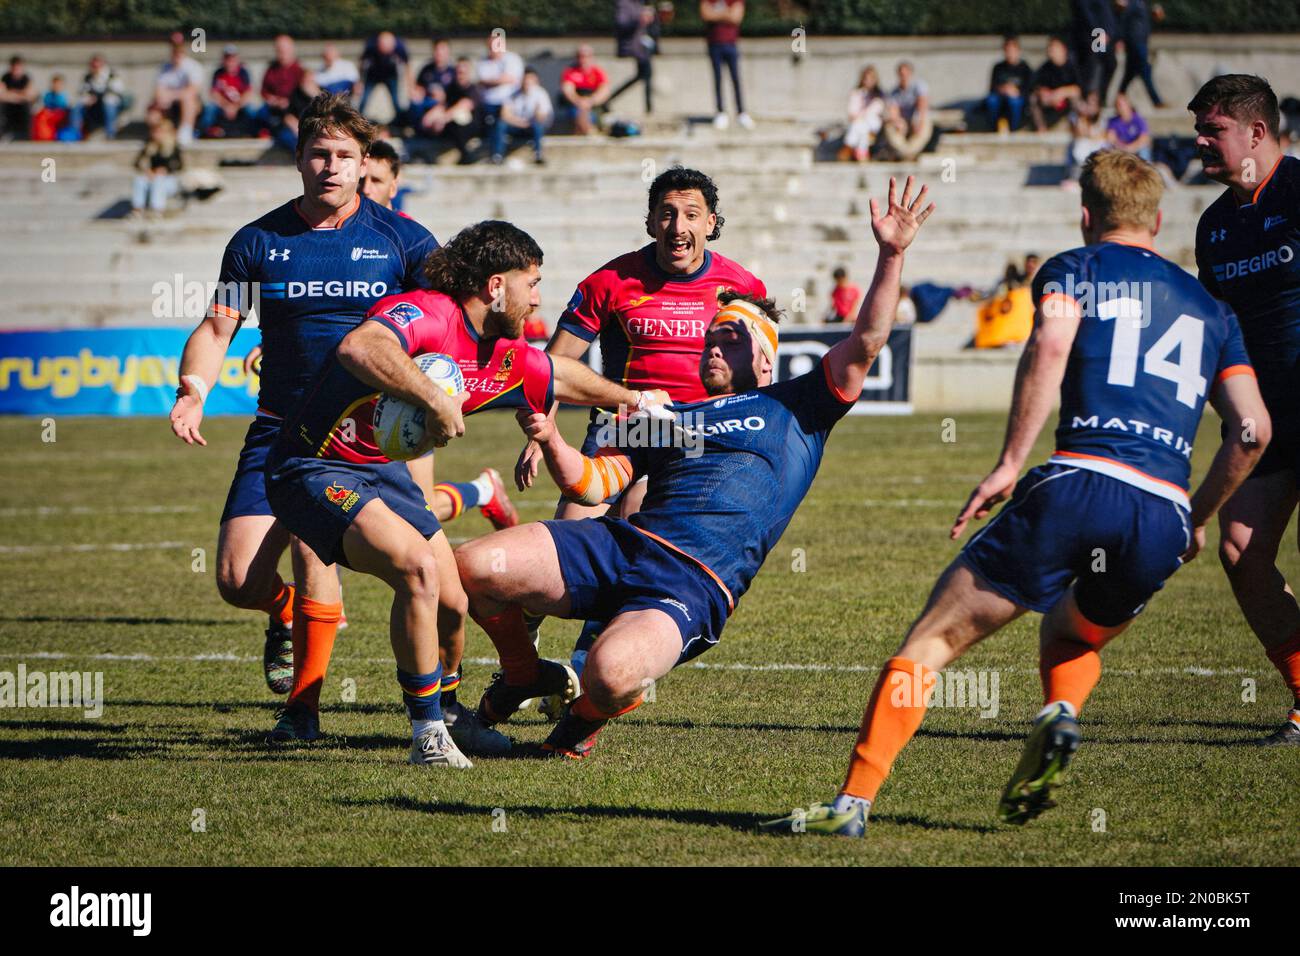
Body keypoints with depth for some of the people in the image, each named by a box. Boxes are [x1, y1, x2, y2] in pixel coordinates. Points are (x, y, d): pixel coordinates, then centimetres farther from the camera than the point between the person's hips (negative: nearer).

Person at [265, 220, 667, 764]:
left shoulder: (504, 359, 5)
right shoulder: (425, 313, -24)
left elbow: (563, 378, 28)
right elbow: (358, 349, -44)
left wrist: (634, 400, 40)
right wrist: (435, 399, -44)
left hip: (384, 470, 9)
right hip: (316, 469, -9)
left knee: (451, 603, 8)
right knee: (418, 568, -27)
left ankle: (446, 715, 38)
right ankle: (428, 732, -13)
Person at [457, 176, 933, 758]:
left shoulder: (793, 408, 20)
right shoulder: (664, 418, 30)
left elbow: (866, 341, 9)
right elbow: (591, 484, 19)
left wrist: (891, 256, -1)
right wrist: (551, 442, -1)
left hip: (695, 582, -5)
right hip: (622, 544, 5)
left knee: (610, 676, -36)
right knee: (470, 567, -17)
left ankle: (588, 715, 5)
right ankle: (523, 672, 16)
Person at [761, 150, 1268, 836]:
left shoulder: (1074, 269, 13)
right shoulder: (1211, 308, 25)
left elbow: (1050, 346, -9)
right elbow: (1252, 428, 16)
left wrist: (1010, 464, -10)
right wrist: (1198, 521, 28)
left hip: (1080, 484, -4)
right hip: (1165, 518, 4)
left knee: (933, 638, 3)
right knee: (1070, 636, 31)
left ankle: (856, 800, -6)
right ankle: (1060, 717, -2)